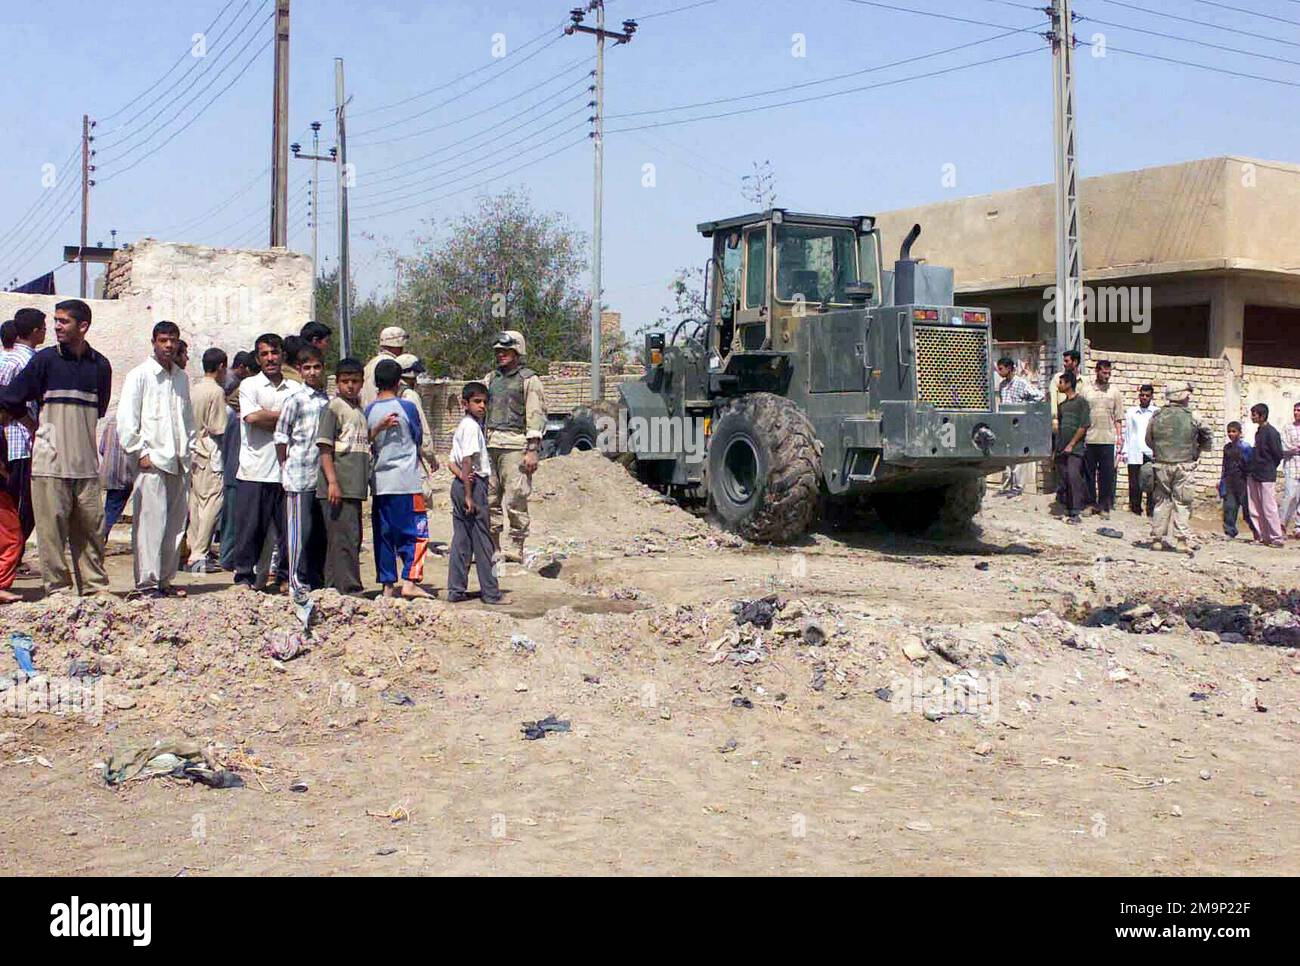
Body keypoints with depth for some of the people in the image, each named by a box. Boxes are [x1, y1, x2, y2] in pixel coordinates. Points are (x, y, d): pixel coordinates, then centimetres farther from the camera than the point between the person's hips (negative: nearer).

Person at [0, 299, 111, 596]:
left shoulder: (100, 365, 9)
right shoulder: (45, 359, 0)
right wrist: (36, 426, 13)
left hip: (86, 462, 3)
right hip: (51, 460, -3)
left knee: (91, 527, 6)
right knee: (52, 527, -2)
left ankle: (95, 585, 14)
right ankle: (57, 588, 4)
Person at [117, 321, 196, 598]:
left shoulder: (181, 377, 16)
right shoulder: (139, 375, -2)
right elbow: (125, 420, -8)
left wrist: (188, 450, 13)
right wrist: (139, 454, -11)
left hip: (178, 463, 6)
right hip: (152, 462, -6)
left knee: (175, 524, 7)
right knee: (151, 523, -8)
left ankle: (165, 579, 15)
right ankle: (146, 583, -4)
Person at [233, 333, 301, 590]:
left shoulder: (295, 389, 13)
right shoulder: (249, 385, 4)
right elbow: (252, 417, -13)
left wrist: (265, 418, -7)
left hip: (286, 470, 3)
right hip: (254, 471, -3)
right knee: (251, 527, 0)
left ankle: (284, 574, 15)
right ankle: (244, 576, 10)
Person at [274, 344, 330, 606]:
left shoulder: (329, 401, 11)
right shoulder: (295, 401, -5)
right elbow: (281, 438, -3)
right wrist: (287, 469, -2)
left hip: (323, 476, 5)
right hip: (299, 477, -5)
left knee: (321, 532, 10)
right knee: (300, 531, -3)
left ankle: (317, 582, 20)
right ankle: (297, 584, 4)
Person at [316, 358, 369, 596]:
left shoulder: (358, 410, 18)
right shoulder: (333, 408, -6)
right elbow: (325, 447, -12)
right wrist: (332, 482, -19)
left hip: (354, 487, 9)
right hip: (338, 487, -9)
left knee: (353, 538, 11)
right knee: (343, 538, -8)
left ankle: (334, 587, 18)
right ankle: (349, 588, -6)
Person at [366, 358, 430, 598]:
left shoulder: (368, 411, 5)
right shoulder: (407, 407, -5)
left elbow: (367, 443, 10)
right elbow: (418, 441, 5)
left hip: (379, 481, 5)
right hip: (406, 481, -4)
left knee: (383, 534, 9)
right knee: (415, 533, 0)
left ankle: (388, 584, 10)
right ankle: (410, 581, -8)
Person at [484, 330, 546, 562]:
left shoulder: (529, 380, 2)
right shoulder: (491, 379, 20)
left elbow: (536, 416, -3)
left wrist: (533, 450, -11)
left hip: (515, 446, -6)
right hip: (490, 445, 6)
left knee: (515, 499, -8)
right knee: (488, 499, 5)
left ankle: (516, 547, -2)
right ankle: (492, 546, 12)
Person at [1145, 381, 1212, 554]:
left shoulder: (1157, 416, 1)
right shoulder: (1192, 417, -6)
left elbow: (1149, 440, 11)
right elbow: (1207, 439, 5)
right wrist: (1196, 451, 23)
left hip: (1161, 464, 3)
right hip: (1184, 465, -3)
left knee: (1161, 501, 11)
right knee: (1182, 502, 1)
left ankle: (1157, 538, 12)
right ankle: (1183, 538, -6)